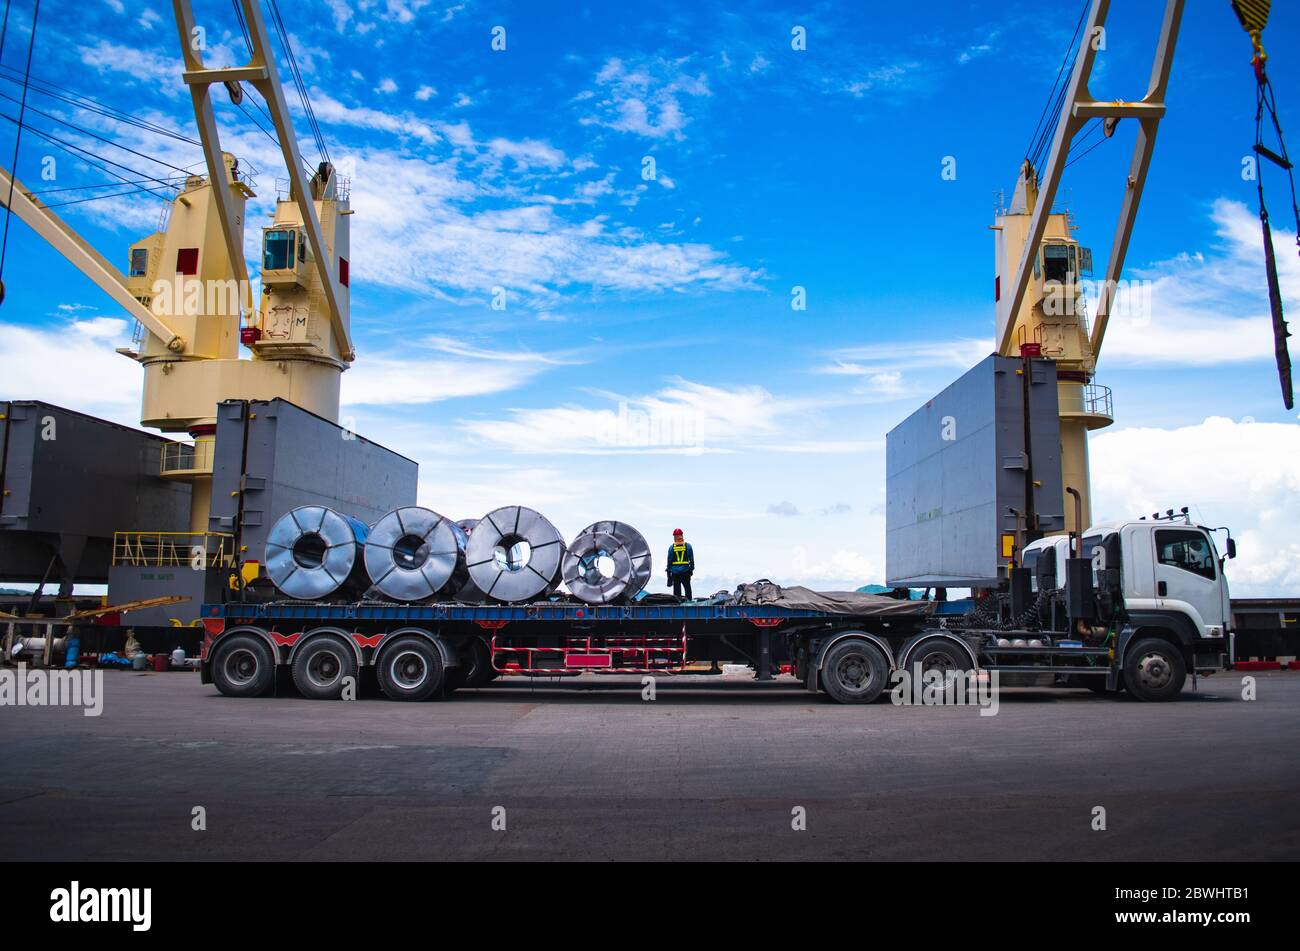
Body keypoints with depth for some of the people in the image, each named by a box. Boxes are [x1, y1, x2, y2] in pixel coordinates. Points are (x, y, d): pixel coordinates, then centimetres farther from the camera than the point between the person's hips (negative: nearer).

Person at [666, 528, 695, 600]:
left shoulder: (671, 548, -3)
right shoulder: (688, 546, -2)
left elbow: (669, 561, 1)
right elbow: (691, 559, 1)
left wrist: (669, 571, 8)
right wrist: (691, 569, 11)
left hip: (675, 572, 0)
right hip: (685, 571, 0)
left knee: (677, 589, 6)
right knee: (687, 588, 12)